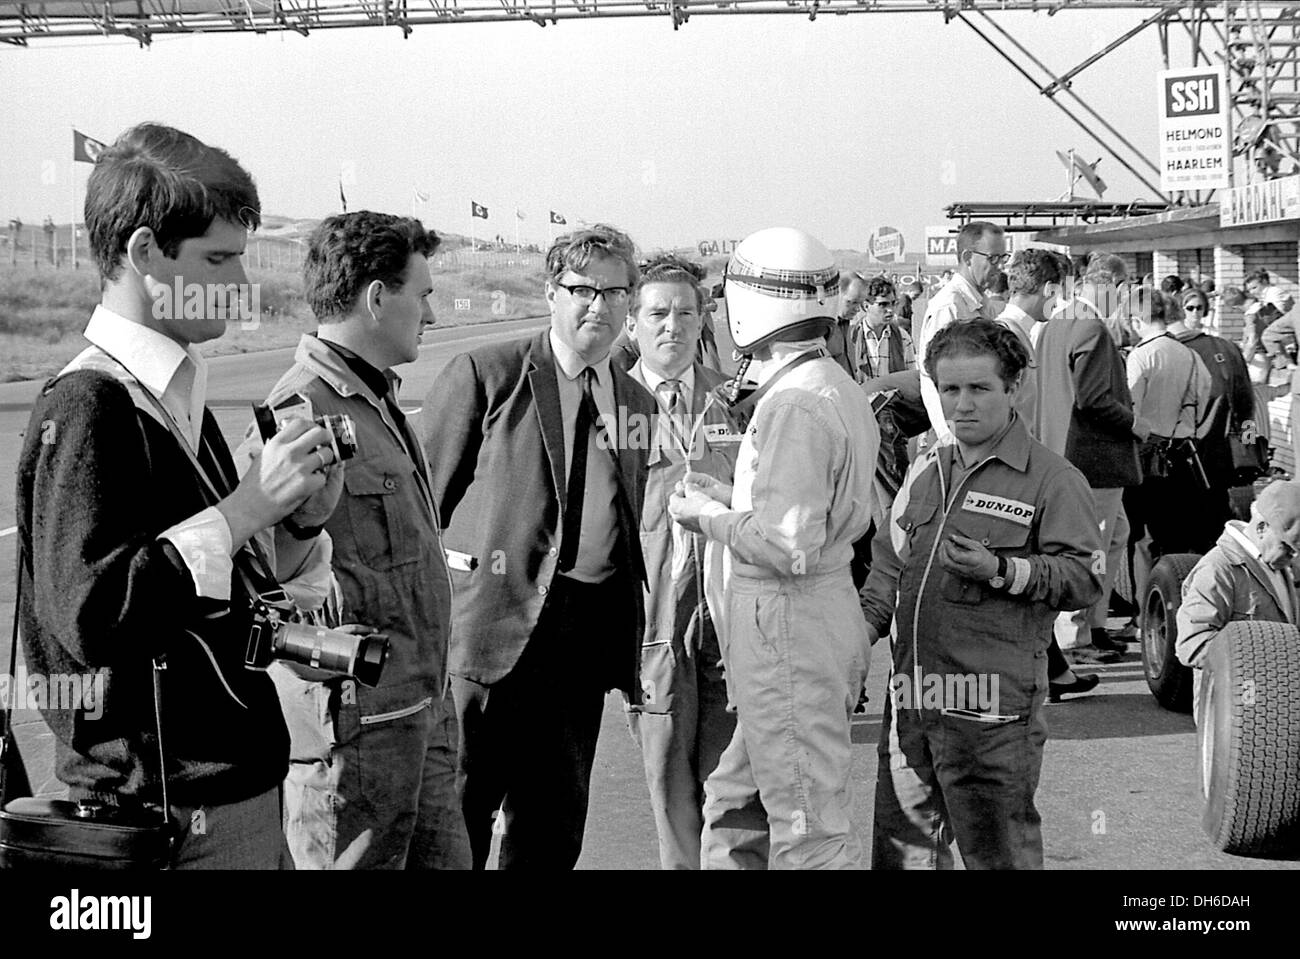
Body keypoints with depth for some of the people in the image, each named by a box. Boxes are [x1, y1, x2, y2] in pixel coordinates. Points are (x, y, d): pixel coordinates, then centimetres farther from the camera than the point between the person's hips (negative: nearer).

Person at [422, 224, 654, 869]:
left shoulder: (639, 405, 15)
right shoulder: (485, 374, -1)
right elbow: (427, 499, -2)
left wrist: (637, 656, 11)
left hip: (588, 639, 5)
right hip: (492, 622, -5)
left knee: (557, 822, 10)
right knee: (455, 819, -3)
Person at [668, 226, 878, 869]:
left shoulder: (795, 405, -21)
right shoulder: (839, 390, 12)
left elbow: (788, 548, -25)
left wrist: (707, 516, -9)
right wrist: (732, 499, 13)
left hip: (789, 633, -10)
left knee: (811, 830, -1)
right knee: (734, 810, 19)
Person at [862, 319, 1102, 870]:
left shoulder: (1050, 479, -4)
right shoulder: (925, 471, 16)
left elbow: (1085, 577, -10)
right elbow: (890, 562, 23)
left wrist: (1001, 570, -19)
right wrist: (865, 626, 9)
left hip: (993, 706, -6)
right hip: (911, 699, 6)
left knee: (998, 852, 2)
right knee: (901, 846, 12)